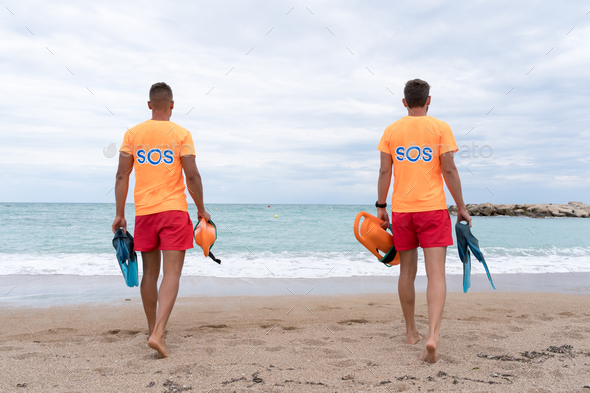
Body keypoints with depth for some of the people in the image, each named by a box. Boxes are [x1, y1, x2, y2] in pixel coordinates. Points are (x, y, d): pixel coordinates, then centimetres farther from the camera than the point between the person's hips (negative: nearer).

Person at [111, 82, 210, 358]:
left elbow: (122, 176, 3)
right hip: (174, 210, -3)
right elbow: (192, 177, -6)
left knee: (150, 273, 14)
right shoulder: (181, 134, -3)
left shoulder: (132, 134, 5)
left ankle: (154, 329, 28)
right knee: (172, 272, -3)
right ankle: (158, 333, -16)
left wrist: (119, 214, 9)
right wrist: (201, 210, 5)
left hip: (143, 211, 3)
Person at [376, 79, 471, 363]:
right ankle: (432, 336, -19)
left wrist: (381, 207, 10)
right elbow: (449, 170, -5)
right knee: (436, 274, -4)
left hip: (401, 210, 3)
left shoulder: (391, 131, 6)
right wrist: (461, 208, 2)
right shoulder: (440, 128, 0)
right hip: (433, 208, -2)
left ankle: (411, 332, 25)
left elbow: (384, 172, 2)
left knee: (407, 271, 14)